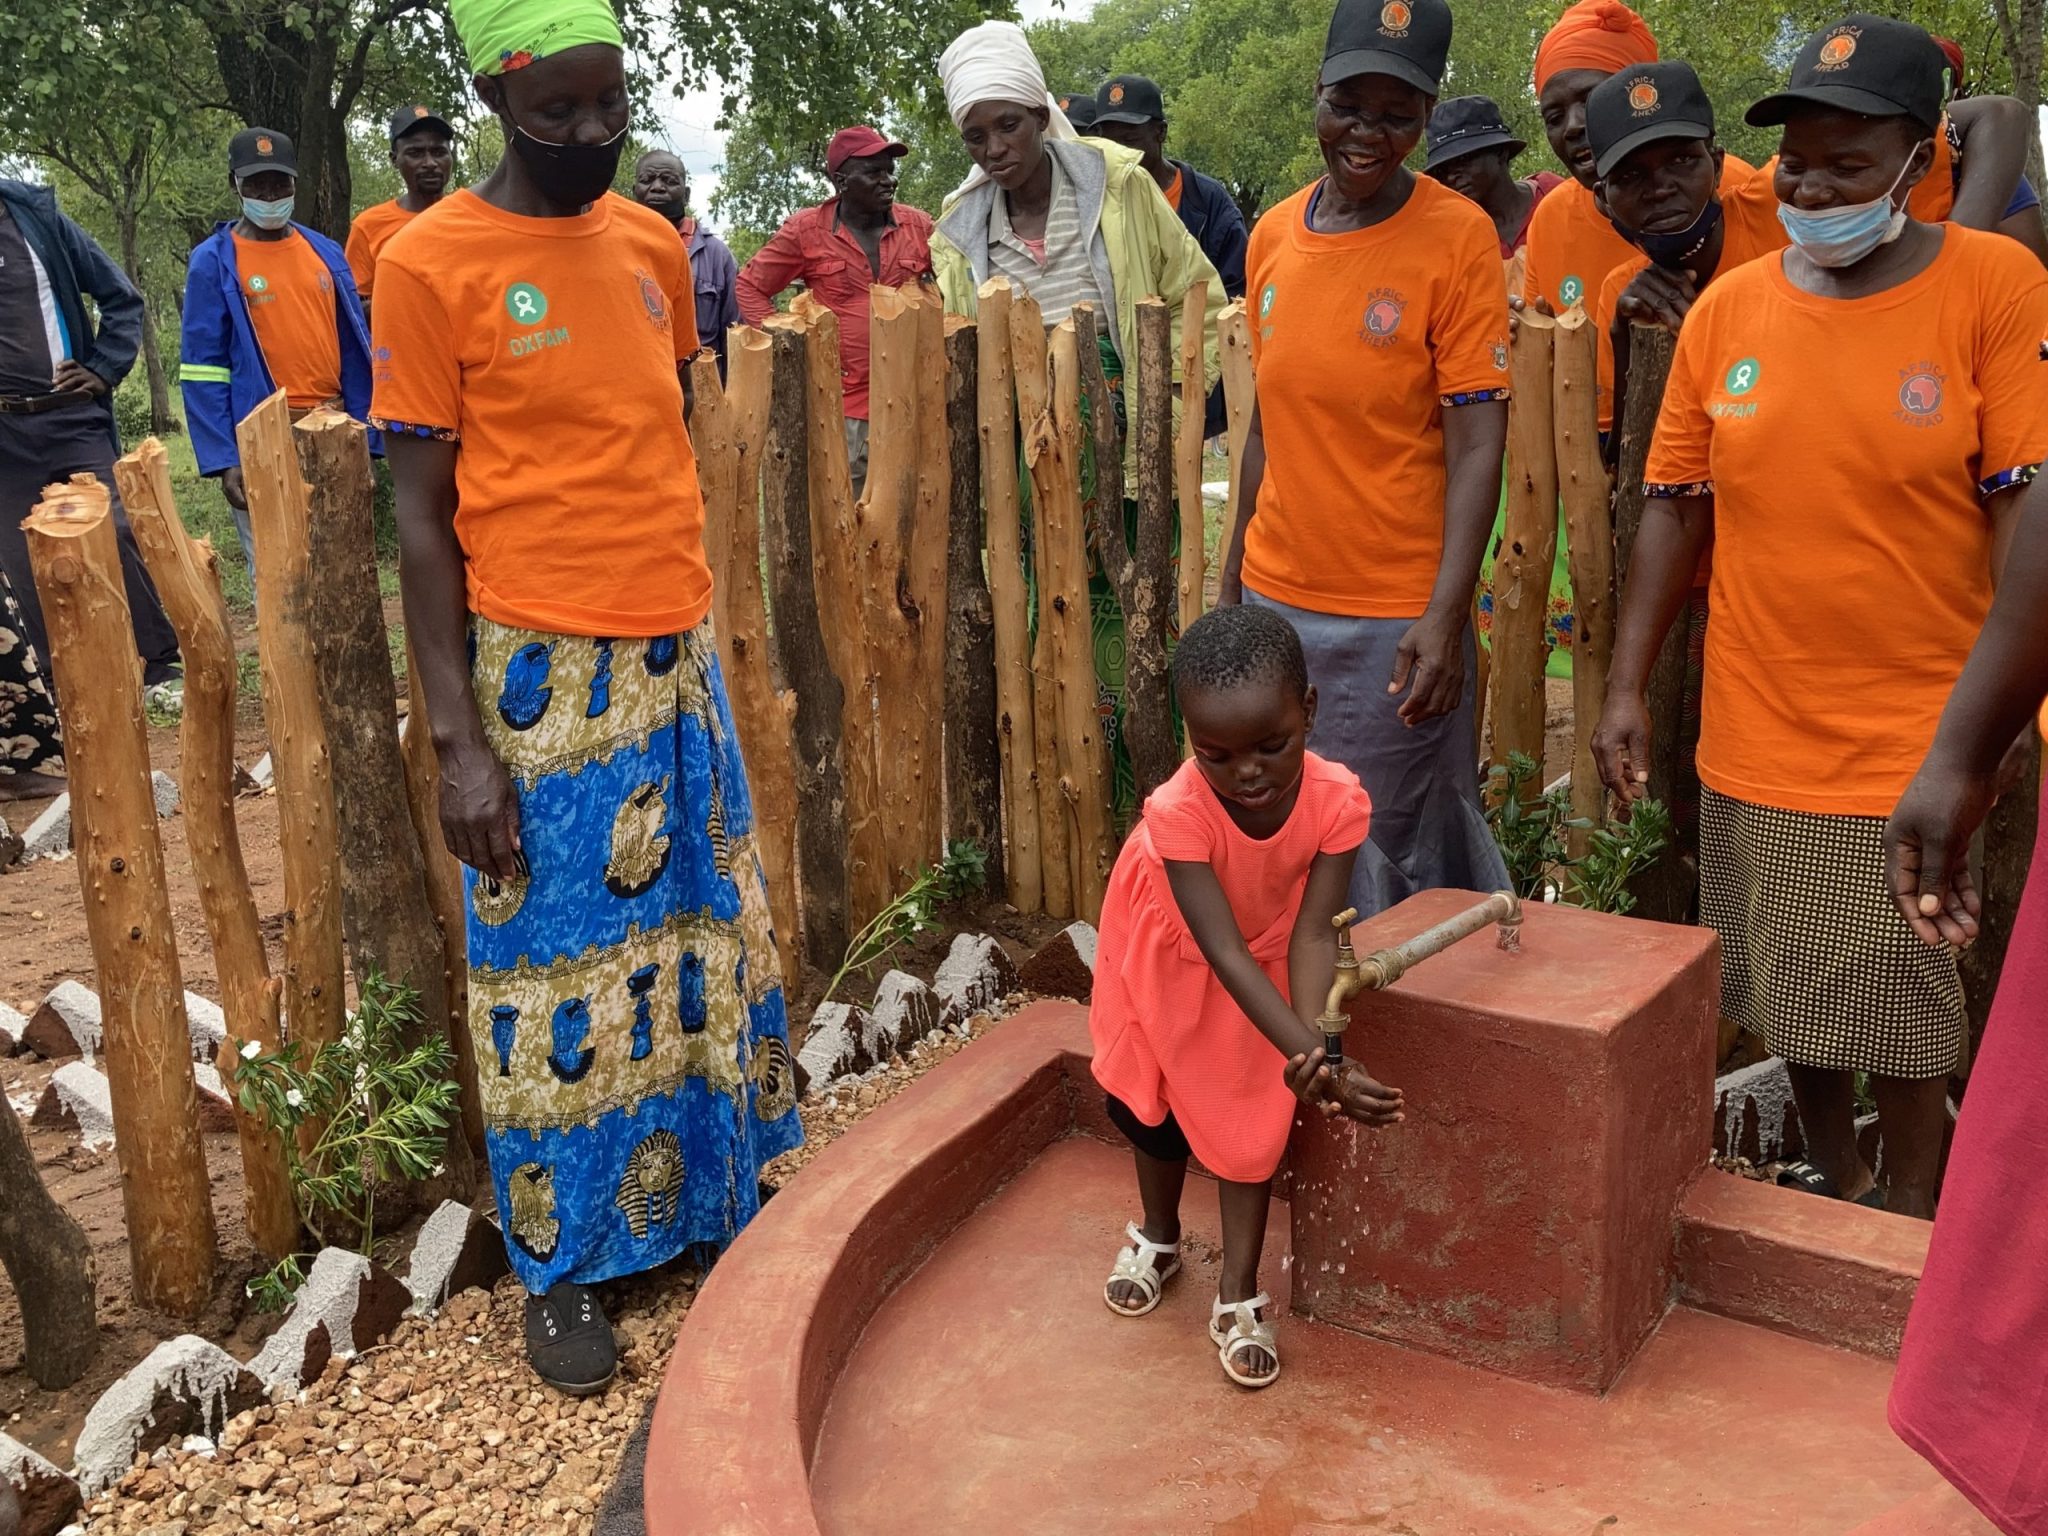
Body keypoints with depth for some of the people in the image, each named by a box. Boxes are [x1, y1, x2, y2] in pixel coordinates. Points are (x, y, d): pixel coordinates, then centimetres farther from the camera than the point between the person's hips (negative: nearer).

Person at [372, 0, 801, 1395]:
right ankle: (566, 1265, 22)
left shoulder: (656, 245, 8)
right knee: (554, 974, 5)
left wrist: (699, 622, 14)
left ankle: (732, 1197, 32)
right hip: (543, 670, -5)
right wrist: (459, 740, -12)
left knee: (711, 933, 14)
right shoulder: (430, 265, -8)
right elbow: (422, 519, -8)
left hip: (680, 654, 6)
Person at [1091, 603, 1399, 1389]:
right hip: (1168, 952, -1)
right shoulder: (1177, 812, -42)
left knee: (1254, 1113, 1)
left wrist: (1313, 1047, -52)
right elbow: (1225, 954, -44)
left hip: (1267, 954, 1)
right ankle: (1158, 1237, 44)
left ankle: (1239, 1294, 19)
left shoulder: (1338, 800, -35)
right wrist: (1309, 1055, -54)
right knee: (1151, 1101, 16)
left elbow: (1311, 933, -35)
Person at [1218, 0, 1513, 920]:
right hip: (1275, 601, 5)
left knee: (1405, 857, 4)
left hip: (1397, 619, -5)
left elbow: (1477, 446, -12)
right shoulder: (1273, 235, 7)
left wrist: (1445, 618, -20)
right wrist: (1235, 577, 14)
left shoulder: (1458, 237, -9)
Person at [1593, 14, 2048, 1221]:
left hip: (1914, 737, -3)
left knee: (1904, 993, 8)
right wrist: (1628, 688, 1)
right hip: (1756, 731, 4)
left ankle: (1909, 1204, 30)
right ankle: (1831, 1175, 39)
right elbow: (1678, 509, 5)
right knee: (1789, 984, 17)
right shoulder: (1729, 308, 1)